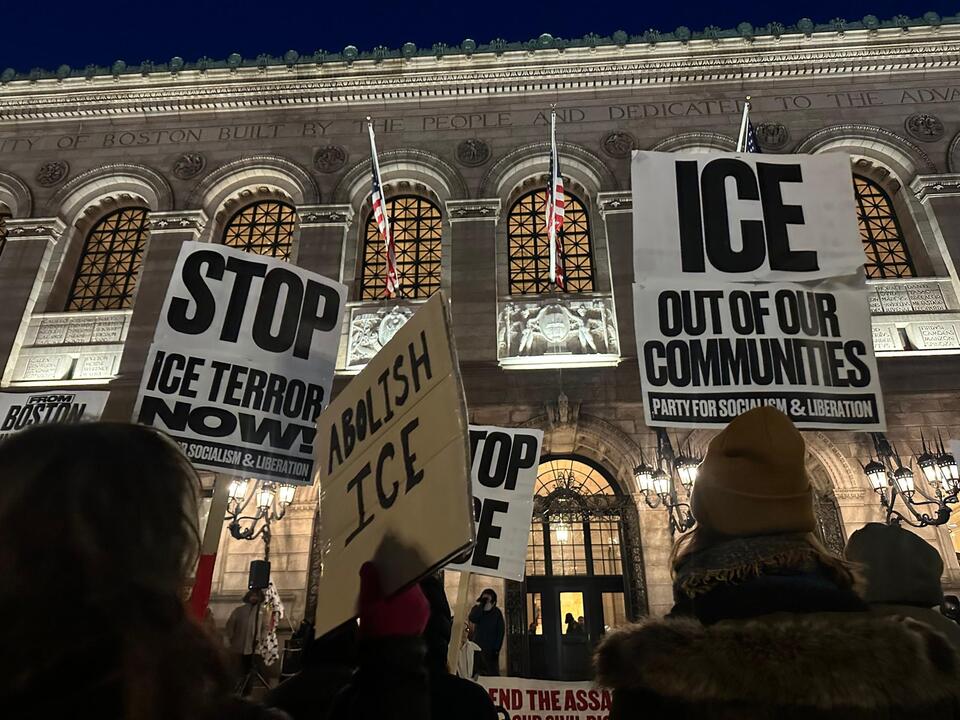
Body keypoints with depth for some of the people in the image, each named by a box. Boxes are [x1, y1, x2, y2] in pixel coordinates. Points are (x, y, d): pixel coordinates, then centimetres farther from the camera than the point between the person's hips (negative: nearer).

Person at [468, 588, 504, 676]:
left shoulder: (496, 612, -1)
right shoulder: (477, 609, 4)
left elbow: (501, 631, -3)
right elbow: (472, 619, -18)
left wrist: (497, 648, -11)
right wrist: (482, 604, -19)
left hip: (491, 648, -2)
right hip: (477, 647, 2)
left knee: (493, 673, -5)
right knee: (477, 674, 3)